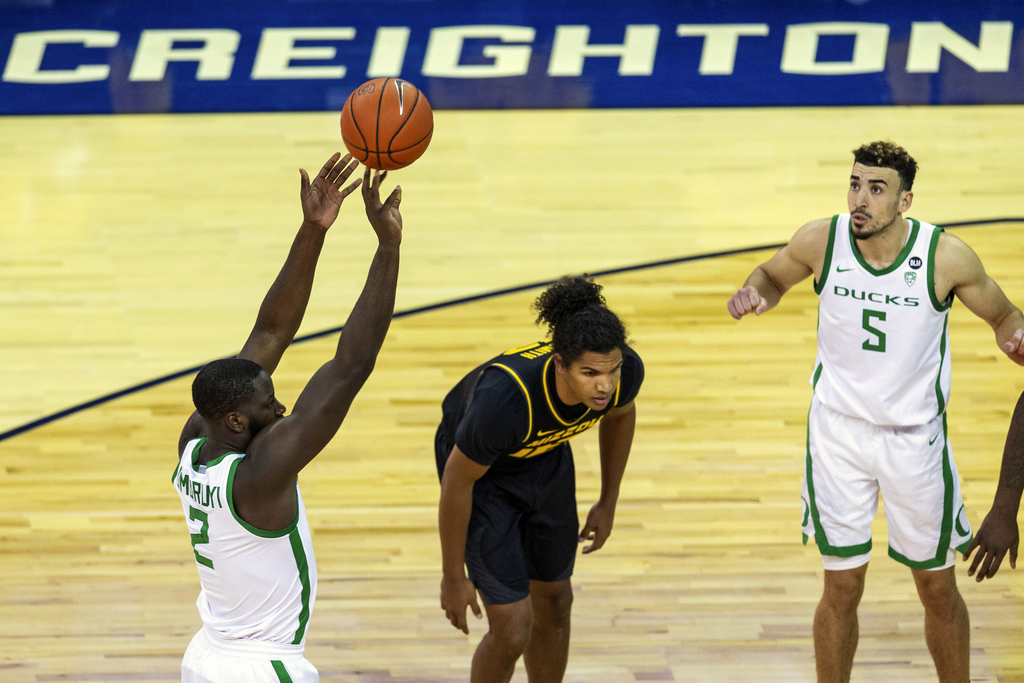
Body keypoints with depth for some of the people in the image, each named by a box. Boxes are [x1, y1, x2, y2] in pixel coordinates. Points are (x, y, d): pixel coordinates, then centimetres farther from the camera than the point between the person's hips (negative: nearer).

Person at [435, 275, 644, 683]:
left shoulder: (626, 371, -28)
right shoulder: (504, 400, -44)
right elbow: (456, 484, -26)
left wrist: (608, 504, 9)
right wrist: (453, 577, -15)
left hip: (547, 459, 5)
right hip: (481, 470, -5)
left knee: (554, 603, 18)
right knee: (513, 629, -8)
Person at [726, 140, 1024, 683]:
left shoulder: (946, 256, -17)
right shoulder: (821, 240, -12)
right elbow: (774, 275, 9)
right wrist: (754, 291, -14)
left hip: (915, 435, -1)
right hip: (838, 429, 1)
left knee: (937, 588, 10)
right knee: (842, 588, 5)